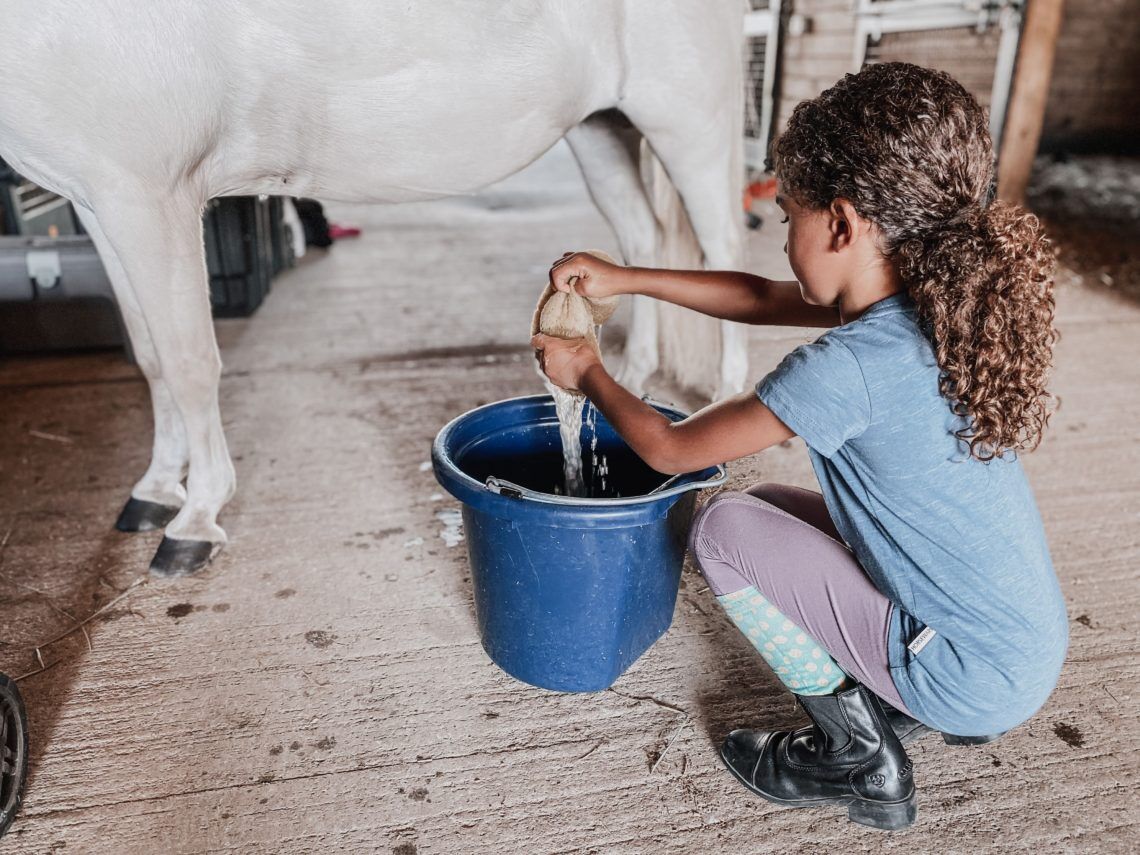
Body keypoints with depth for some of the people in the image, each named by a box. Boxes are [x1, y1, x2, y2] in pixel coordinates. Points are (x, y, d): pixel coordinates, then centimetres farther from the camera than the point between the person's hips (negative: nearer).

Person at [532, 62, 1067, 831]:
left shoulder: (848, 368, -29)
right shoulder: (939, 305, -3)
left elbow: (672, 450, -15)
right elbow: (763, 297, 11)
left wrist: (589, 374, 3)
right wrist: (627, 278, 11)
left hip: (977, 681, -8)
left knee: (724, 529, -5)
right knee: (770, 507, 15)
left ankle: (860, 759, 8)